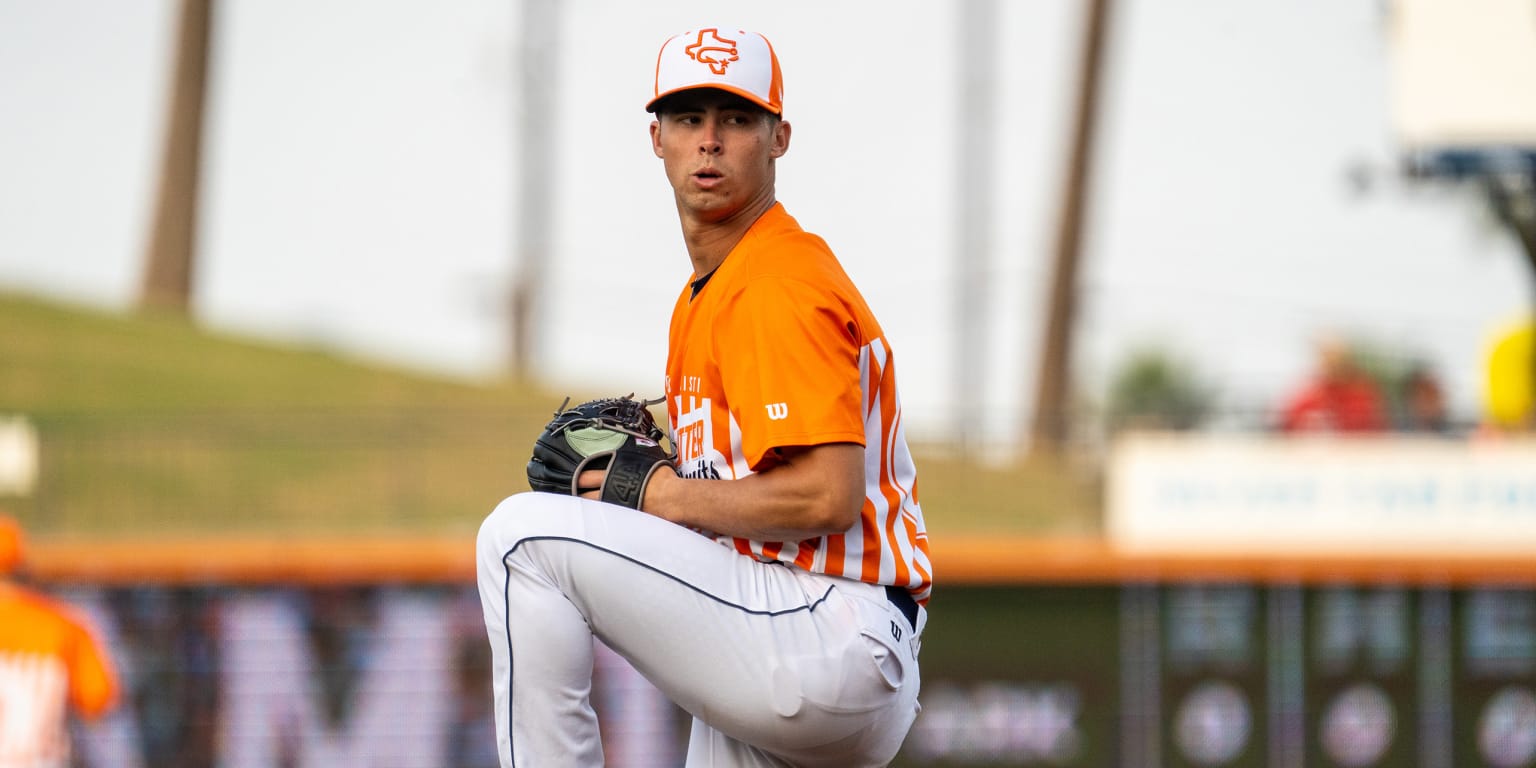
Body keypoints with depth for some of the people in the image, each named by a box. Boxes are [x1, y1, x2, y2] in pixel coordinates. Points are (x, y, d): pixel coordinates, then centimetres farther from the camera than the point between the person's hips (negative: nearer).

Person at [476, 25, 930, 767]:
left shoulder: (782, 286, -12)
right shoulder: (706, 290, 22)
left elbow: (828, 496, -22)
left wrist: (659, 492, -12)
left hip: (831, 638, -11)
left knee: (525, 533, -16)